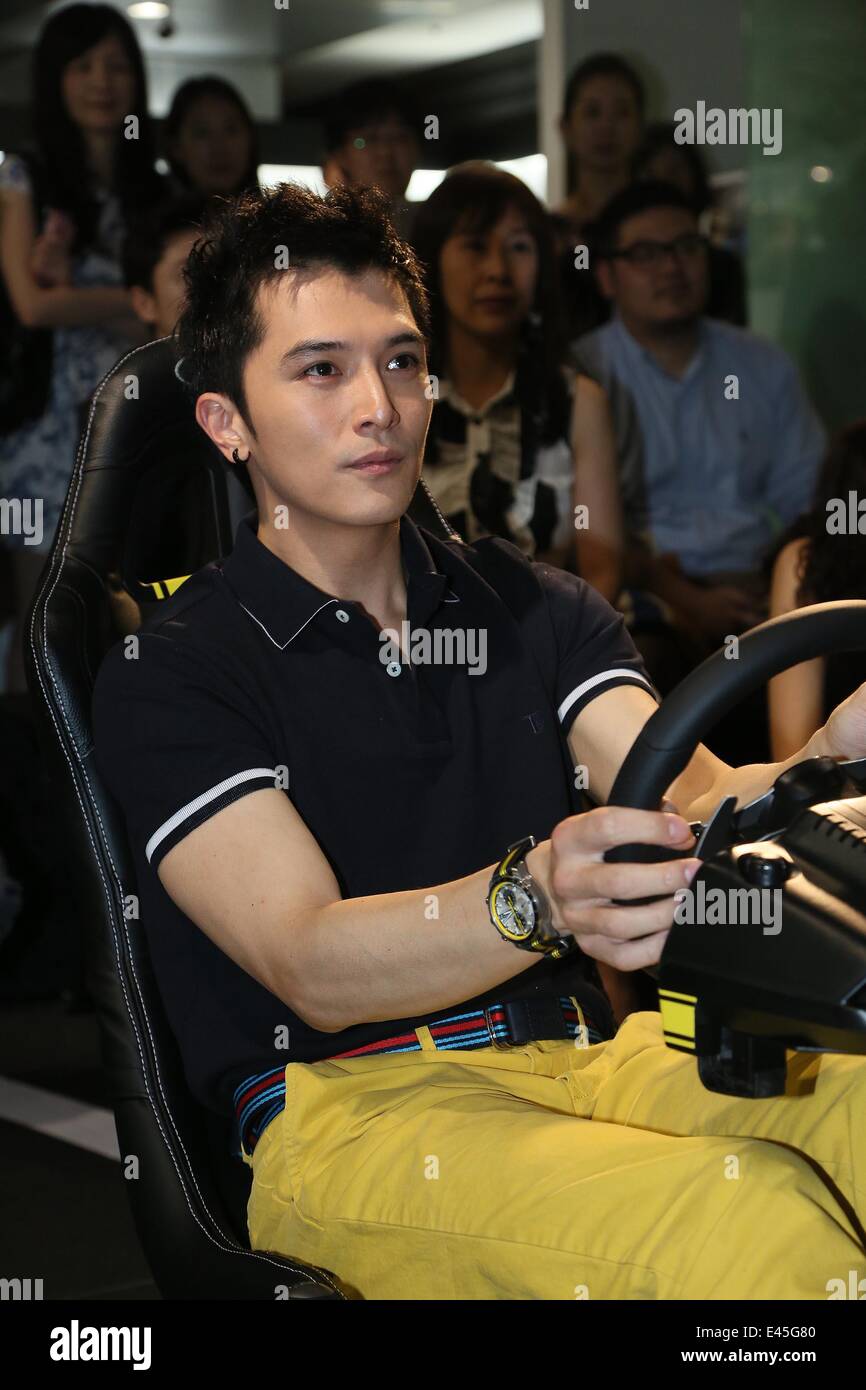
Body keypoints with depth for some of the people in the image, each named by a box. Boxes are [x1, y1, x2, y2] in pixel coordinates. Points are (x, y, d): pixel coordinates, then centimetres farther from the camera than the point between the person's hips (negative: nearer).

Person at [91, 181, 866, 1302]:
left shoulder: (535, 610, 18)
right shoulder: (167, 677, 1)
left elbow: (694, 800, 1)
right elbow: (311, 966, -12)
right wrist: (535, 899, -33)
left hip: (589, 1051, 5)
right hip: (343, 1101, -5)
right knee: (741, 1219, -34)